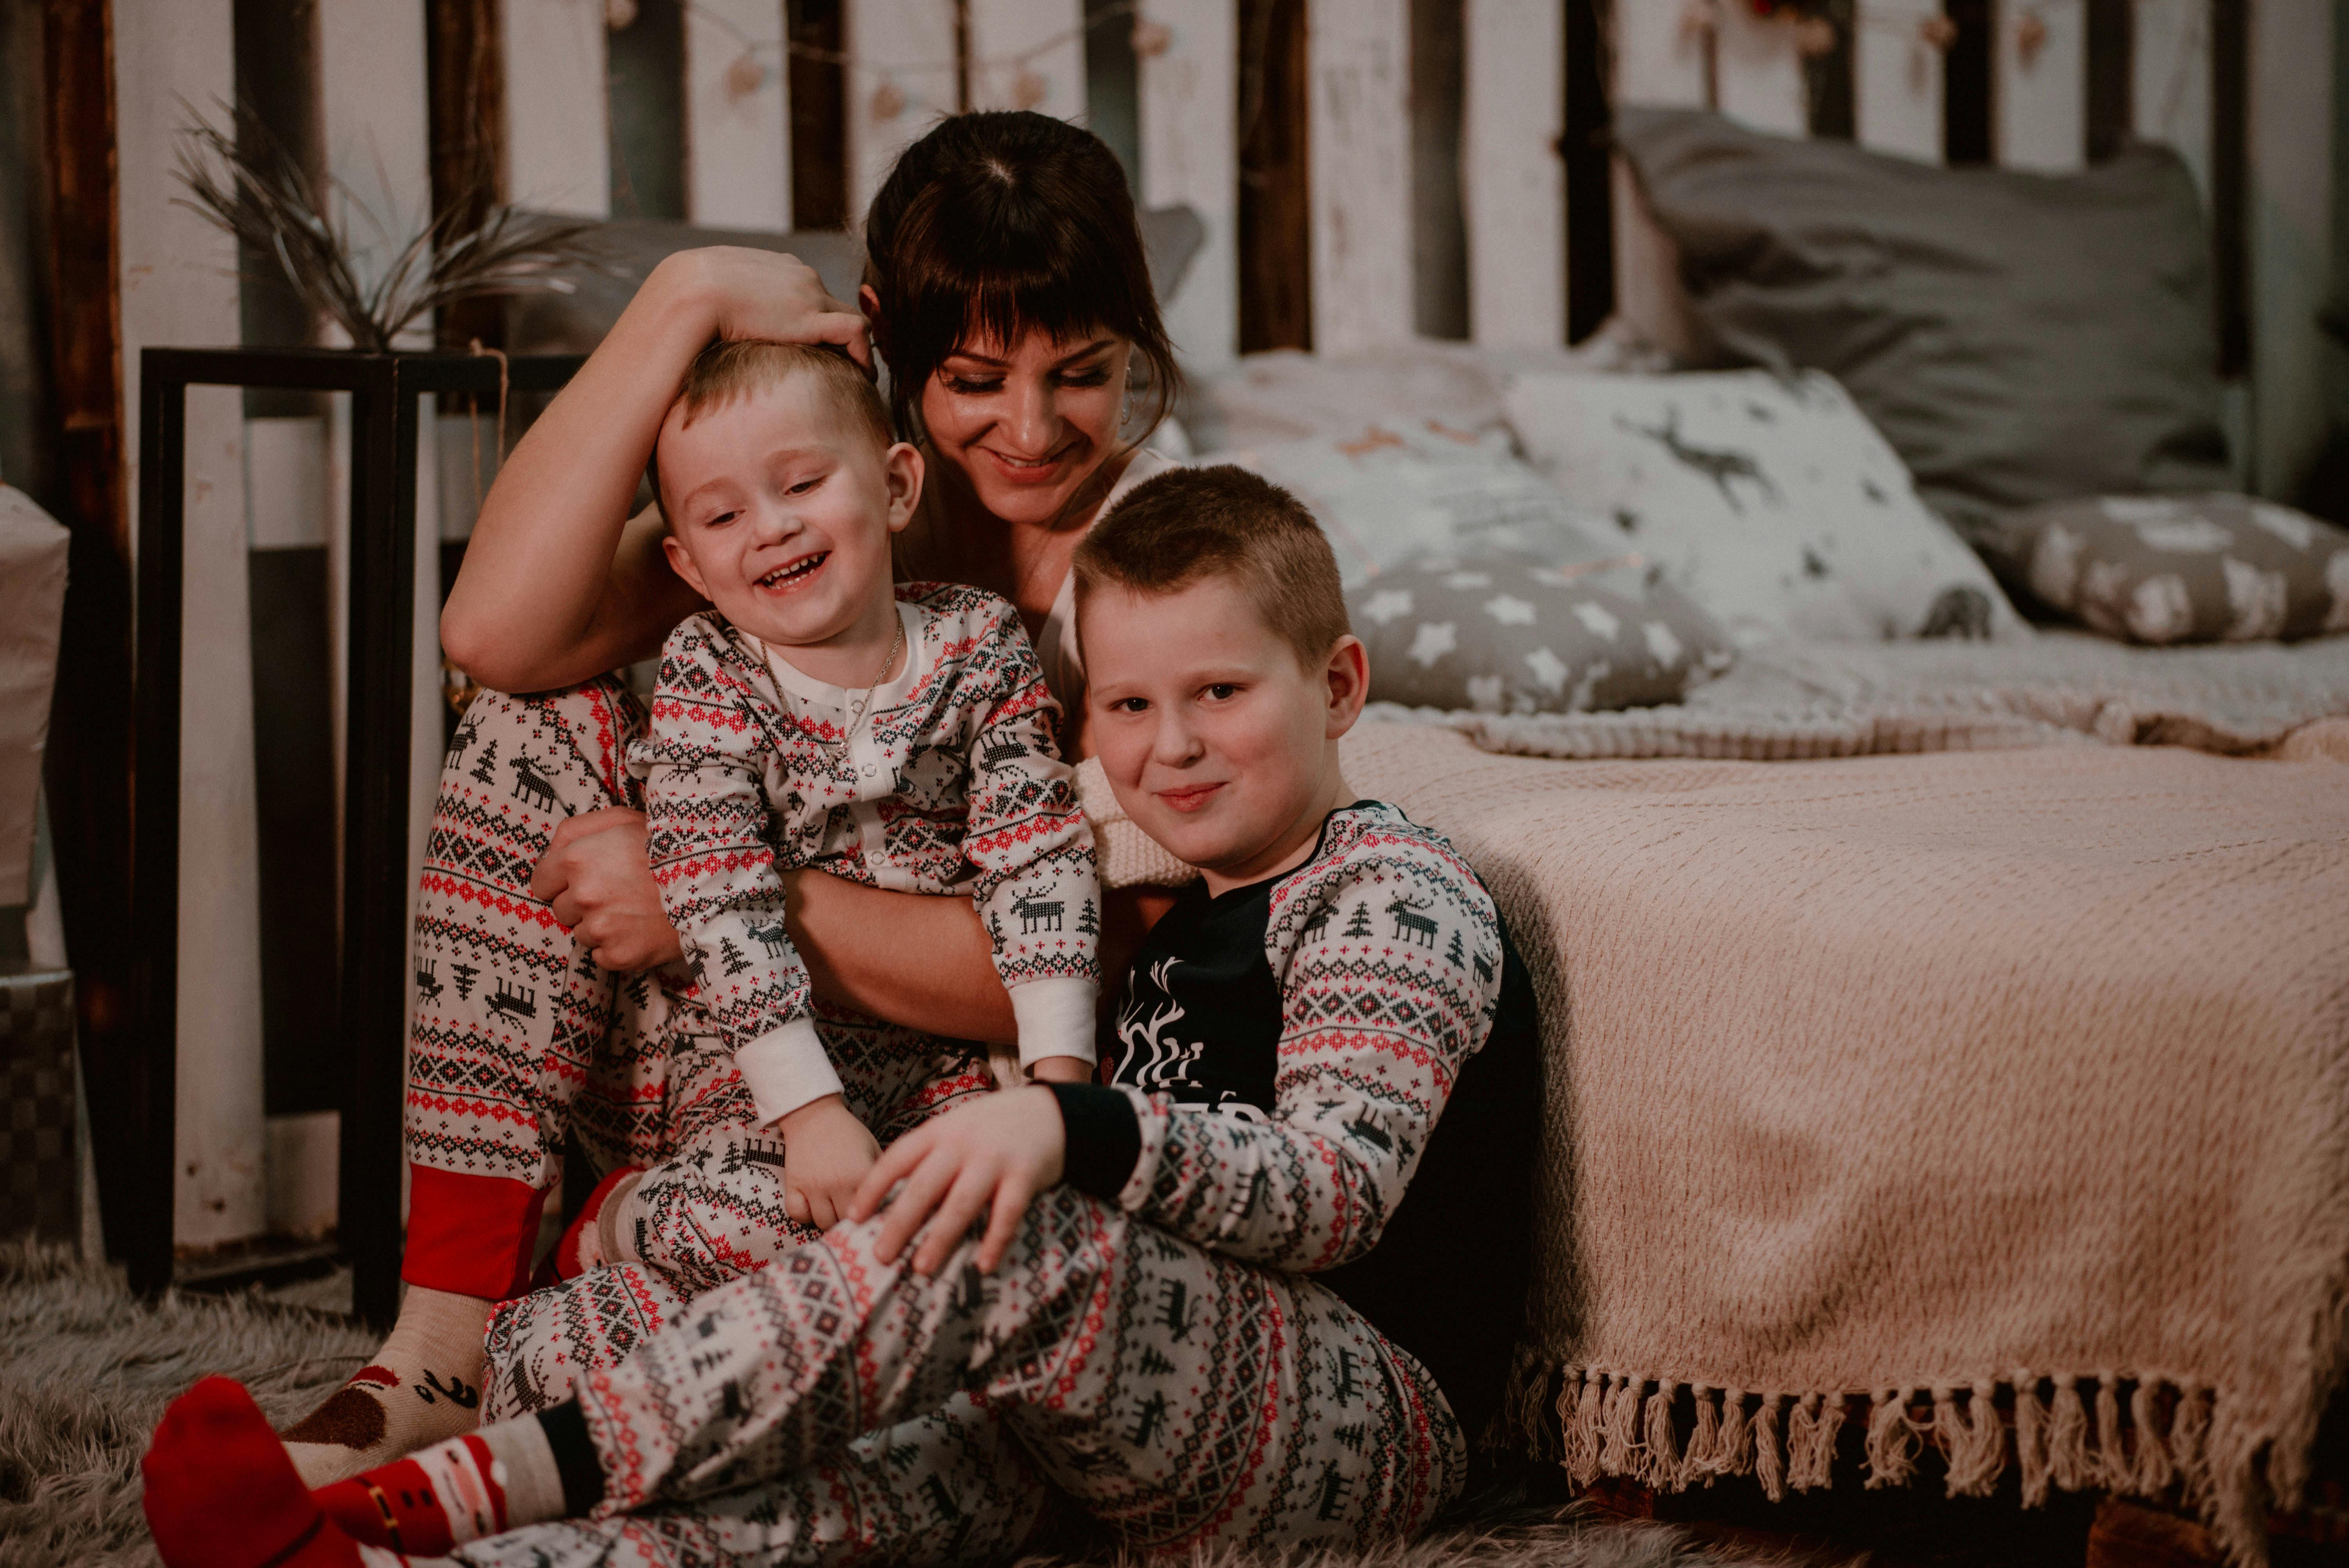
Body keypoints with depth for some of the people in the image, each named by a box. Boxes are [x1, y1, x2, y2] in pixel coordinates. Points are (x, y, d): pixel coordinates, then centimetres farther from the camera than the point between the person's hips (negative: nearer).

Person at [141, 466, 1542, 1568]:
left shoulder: (1399, 895, -4)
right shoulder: (1192, 919, 24)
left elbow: (1338, 1187, -20)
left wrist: (1077, 1128, -35)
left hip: (1378, 1423, -8)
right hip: (1173, 1422, 8)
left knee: (1018, 1245, -33)